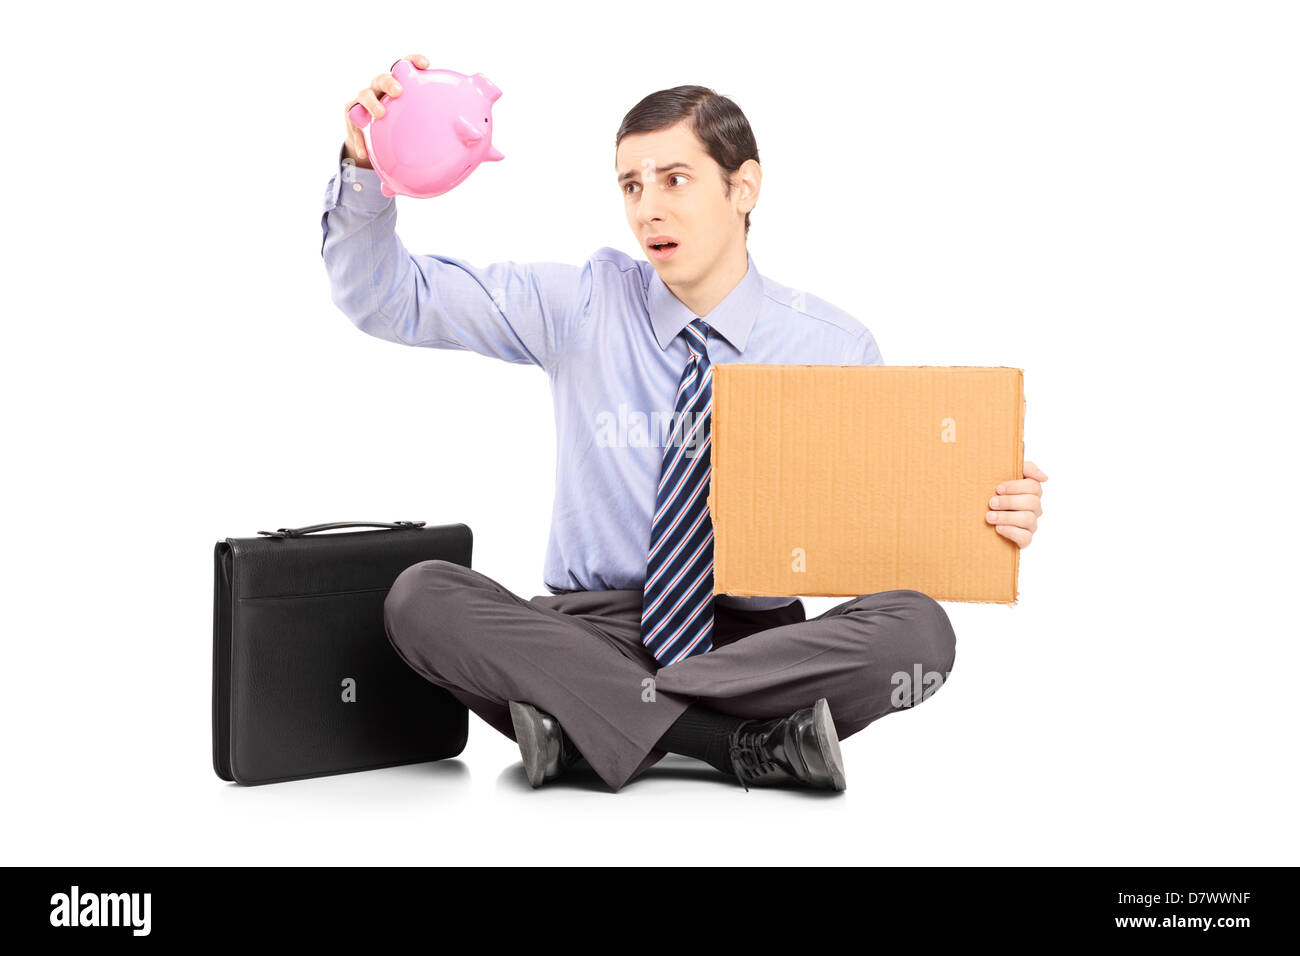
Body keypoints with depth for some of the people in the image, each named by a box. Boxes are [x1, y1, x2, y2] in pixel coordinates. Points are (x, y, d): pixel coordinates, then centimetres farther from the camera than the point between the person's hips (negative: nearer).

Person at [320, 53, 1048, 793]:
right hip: (591, 628, 1)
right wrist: (367, 169, -16)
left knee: (918, 631, -29)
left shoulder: (834, 347, 1)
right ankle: (751, 743, -30)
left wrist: (991, 518, -19)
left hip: (754, 641, 0)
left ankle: (583, 718, -27)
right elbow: (386, 301, 2)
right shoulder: (583, 306, 2)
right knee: (423, 598, -27)